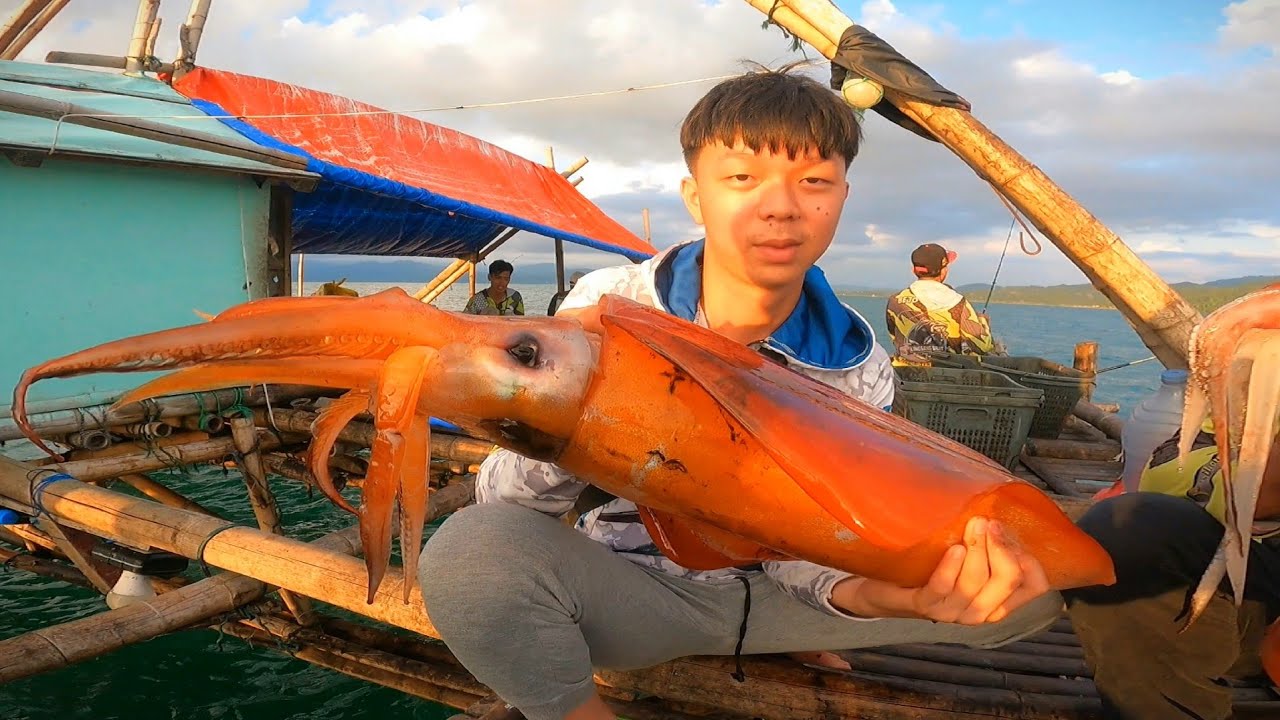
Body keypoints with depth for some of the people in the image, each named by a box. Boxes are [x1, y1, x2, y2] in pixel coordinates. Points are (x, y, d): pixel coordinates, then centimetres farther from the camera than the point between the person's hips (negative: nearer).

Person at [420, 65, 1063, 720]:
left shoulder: (856, 367, -9)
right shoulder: (606, 310, -15)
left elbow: (801, 544, -12)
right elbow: (505, 505, -15)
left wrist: (875, 591, -36)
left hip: (769, 590, 3)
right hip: (628, 587, -2)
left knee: (1029, 576, -10)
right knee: (471, 552, -35)